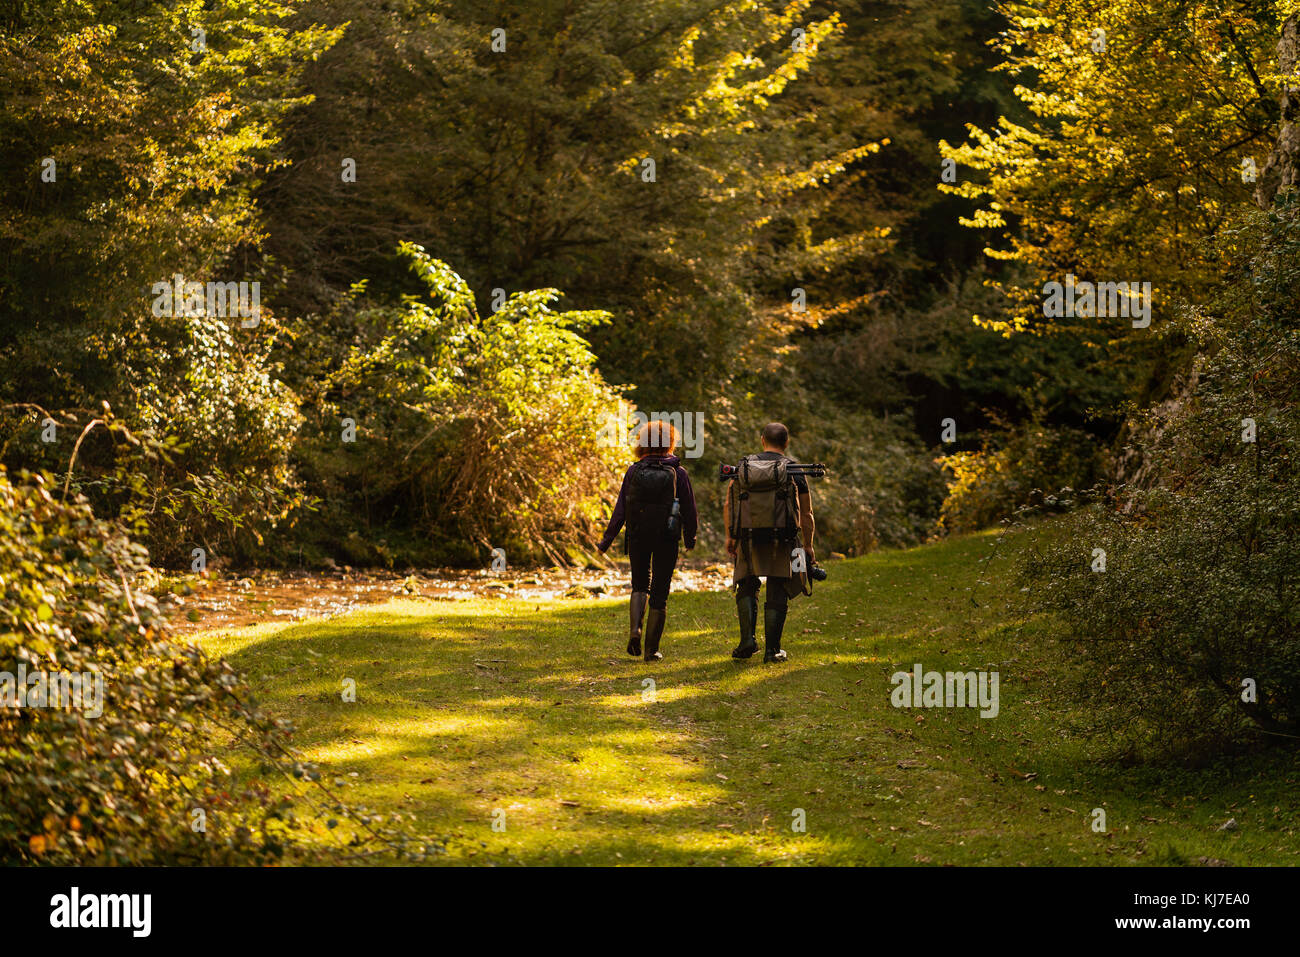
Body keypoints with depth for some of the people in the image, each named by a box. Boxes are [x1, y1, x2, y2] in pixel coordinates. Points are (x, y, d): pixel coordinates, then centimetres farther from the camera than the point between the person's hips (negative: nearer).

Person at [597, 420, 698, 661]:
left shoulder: (633, 472, -4)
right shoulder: (678, 473, -7)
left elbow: (620, 510, -4)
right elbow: (689, 510, -2)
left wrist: (606, 541, 2)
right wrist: (690, 539, 14)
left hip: (637, 537, 1)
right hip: (667, 539, -1)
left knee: (640, 584, 21)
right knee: (659, 594, 7)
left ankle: (635, 628, -2)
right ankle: (651, 649, 7)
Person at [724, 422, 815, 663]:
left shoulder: (743, 467, 5)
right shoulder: (794, 471, 0)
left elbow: (729, 505, 7)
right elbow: (806, 514, 4)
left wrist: (729, 537, 16)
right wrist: (808, 546, 13)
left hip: (748, 539, 2)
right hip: (782, 541, -1)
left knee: (746, 588, 17)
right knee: (777, 594, 5)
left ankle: (748, 638, 1)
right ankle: (772, 649, 3)